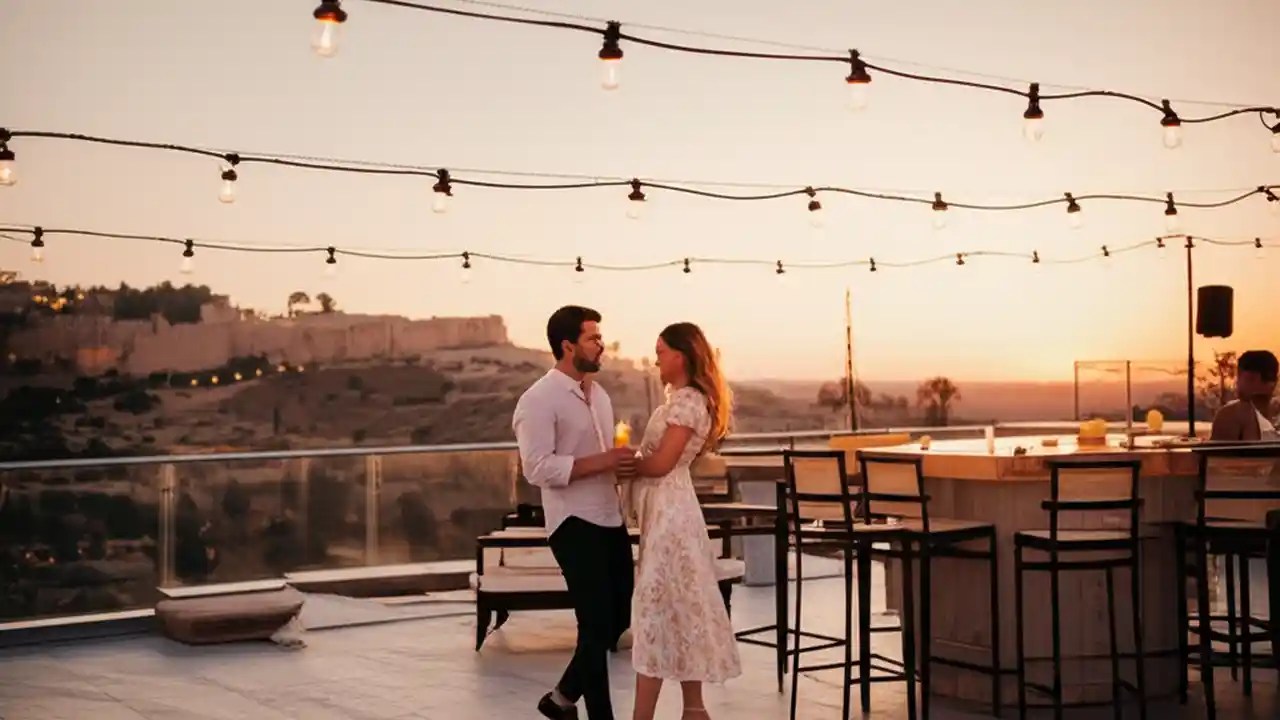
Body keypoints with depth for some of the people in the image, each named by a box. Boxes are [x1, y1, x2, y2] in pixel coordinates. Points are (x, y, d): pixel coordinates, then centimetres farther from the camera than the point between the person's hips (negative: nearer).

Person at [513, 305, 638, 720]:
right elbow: (538, 468, -21)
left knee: (619, 616, 13)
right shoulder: (538, 400, -13)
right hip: (574, 524, -9)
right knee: (597, 624, -4)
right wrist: (602, 462, -23)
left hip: (610, 518, 9)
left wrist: (624, 465, 2)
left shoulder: (598, 394, 14)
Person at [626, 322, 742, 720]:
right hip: (664, 508, 10)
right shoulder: (681, 399, 16)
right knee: (678, 608, 12)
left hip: (669, 510, -10)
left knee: (658, 608, -7)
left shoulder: (688, 401, -14)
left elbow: (661, 463, -19)